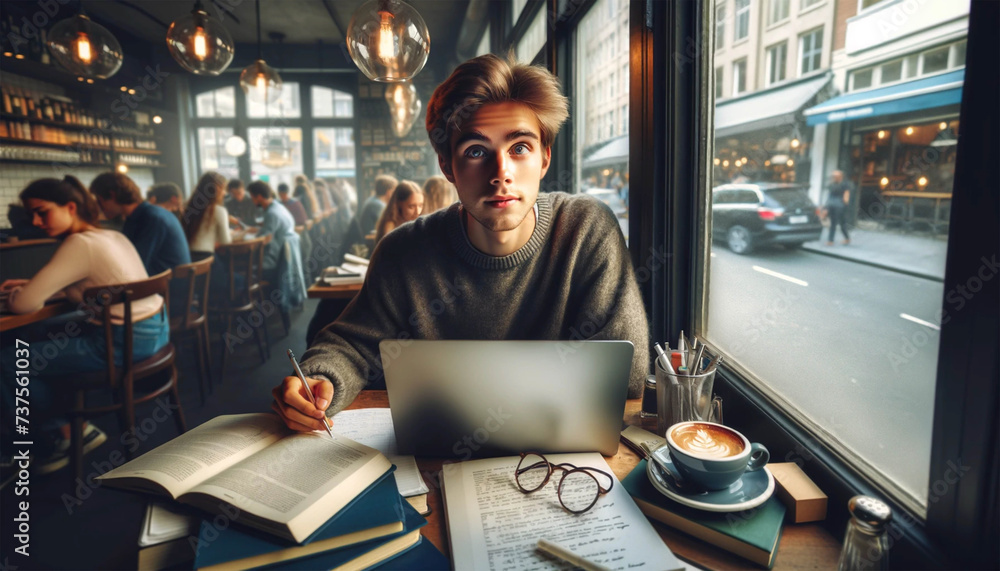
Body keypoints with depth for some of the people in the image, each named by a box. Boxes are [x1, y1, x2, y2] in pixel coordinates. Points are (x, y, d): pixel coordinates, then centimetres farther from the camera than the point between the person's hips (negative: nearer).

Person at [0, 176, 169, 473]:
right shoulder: (113, 235, 8)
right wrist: (32, 285, 12)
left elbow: (24, 304, -17)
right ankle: (73, 425, 25)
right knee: (42, 336, 25)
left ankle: (64, 432, 20)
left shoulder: (81, 244, -17)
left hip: (125, 343, -9)